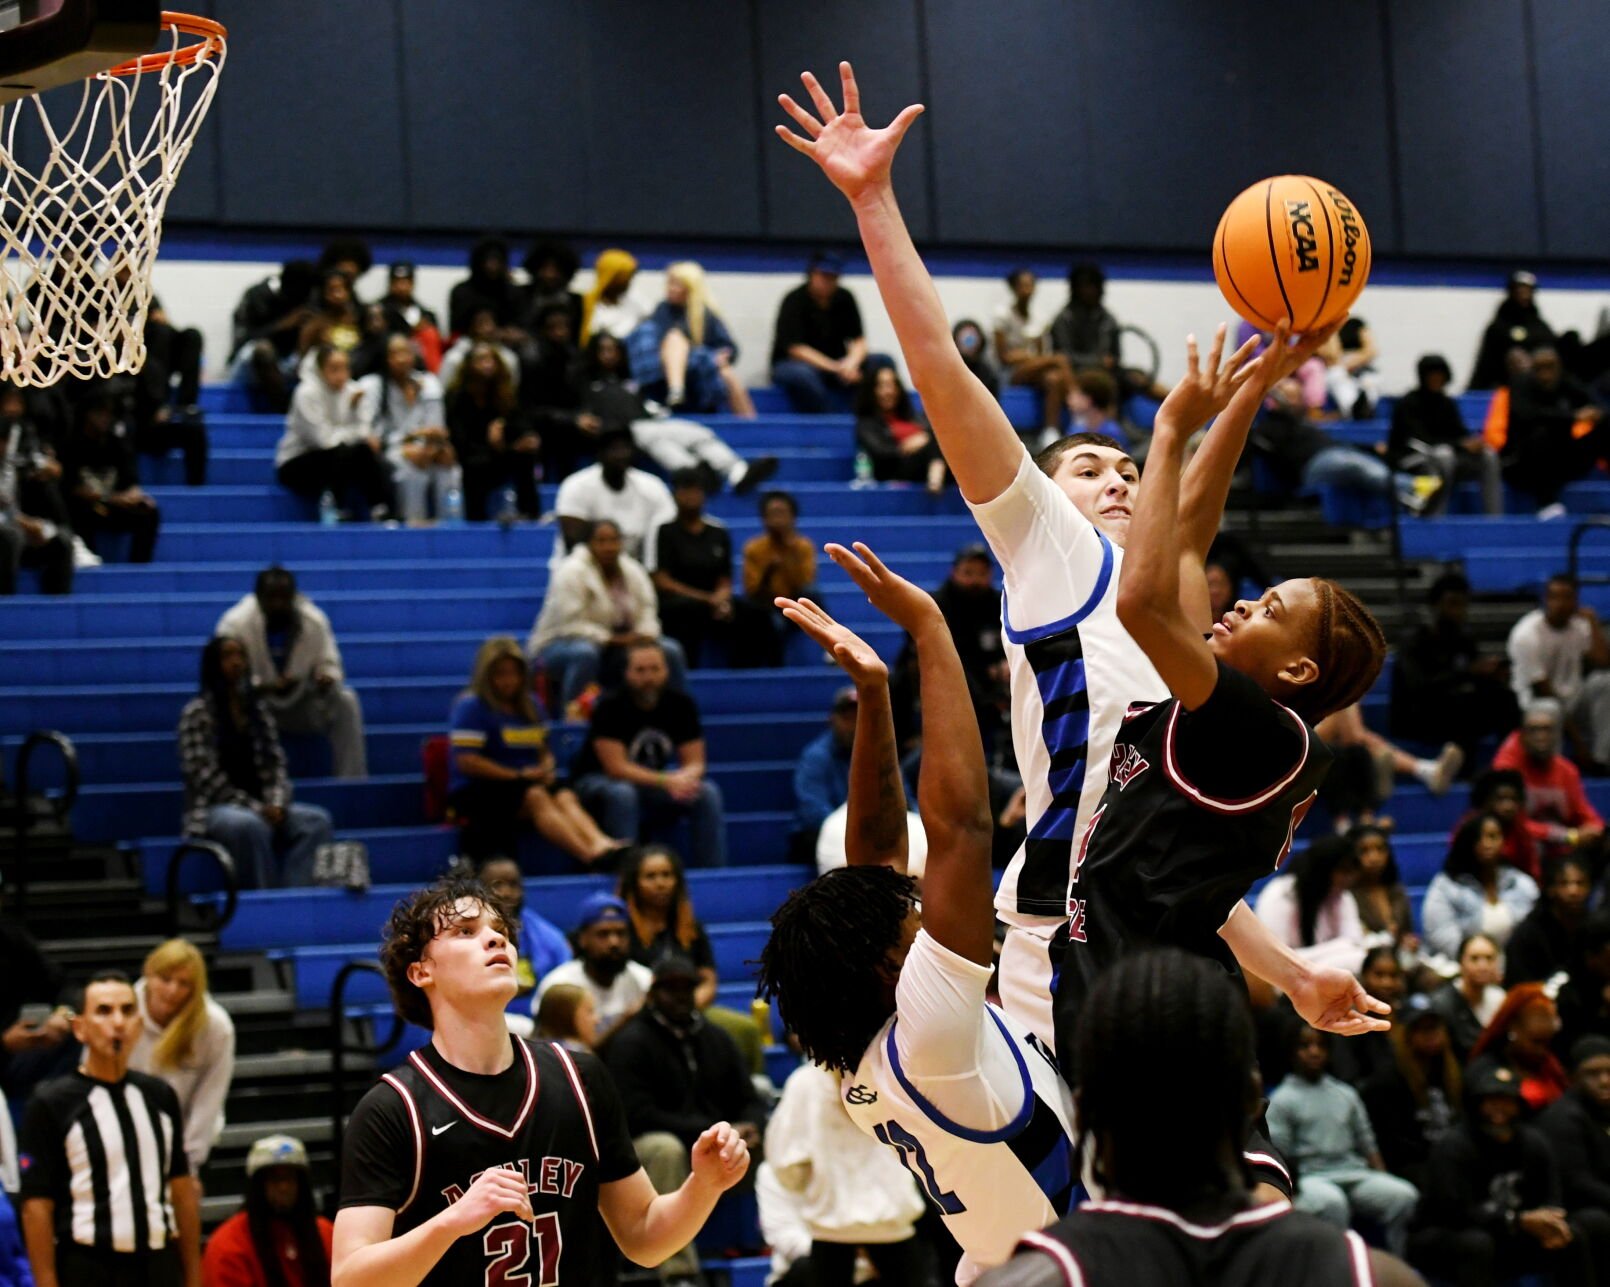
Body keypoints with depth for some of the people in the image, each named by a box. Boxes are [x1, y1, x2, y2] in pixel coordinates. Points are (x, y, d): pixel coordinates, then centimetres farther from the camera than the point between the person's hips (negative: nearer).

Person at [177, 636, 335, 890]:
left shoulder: (257, 710, 14)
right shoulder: (197, 714, -4)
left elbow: (276, 764, 10)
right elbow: (207, 777, -11)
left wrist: (276, 804, -11)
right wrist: (256, 809, -17)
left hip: (259, 806, 6)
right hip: (214, 809, -6)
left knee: (316, 819, -19)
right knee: (249, 824, -39)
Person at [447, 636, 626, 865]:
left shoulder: (529, 706, 19)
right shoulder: (471, 706, -4)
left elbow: (544, 751, 27)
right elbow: (466, 762, -12)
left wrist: (547, 769, 1)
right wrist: (519, 775, -13)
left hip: (529, 783, 6)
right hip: (477, 791, -6)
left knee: (565, 797, -26)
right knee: (536, 798, -34)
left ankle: (602, 846, -55)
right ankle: (589, 855, -56)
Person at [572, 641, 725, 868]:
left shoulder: (681, 704, -4)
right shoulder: (610, 707, -17)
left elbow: (695, 763, -5)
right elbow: (616, 768, -22)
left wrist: (684, 779, -30)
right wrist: (665, 781, -33)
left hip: (654, 784, 4)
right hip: (599, 783, -4)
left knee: (708, 793, -20)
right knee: (622, 794, -39)